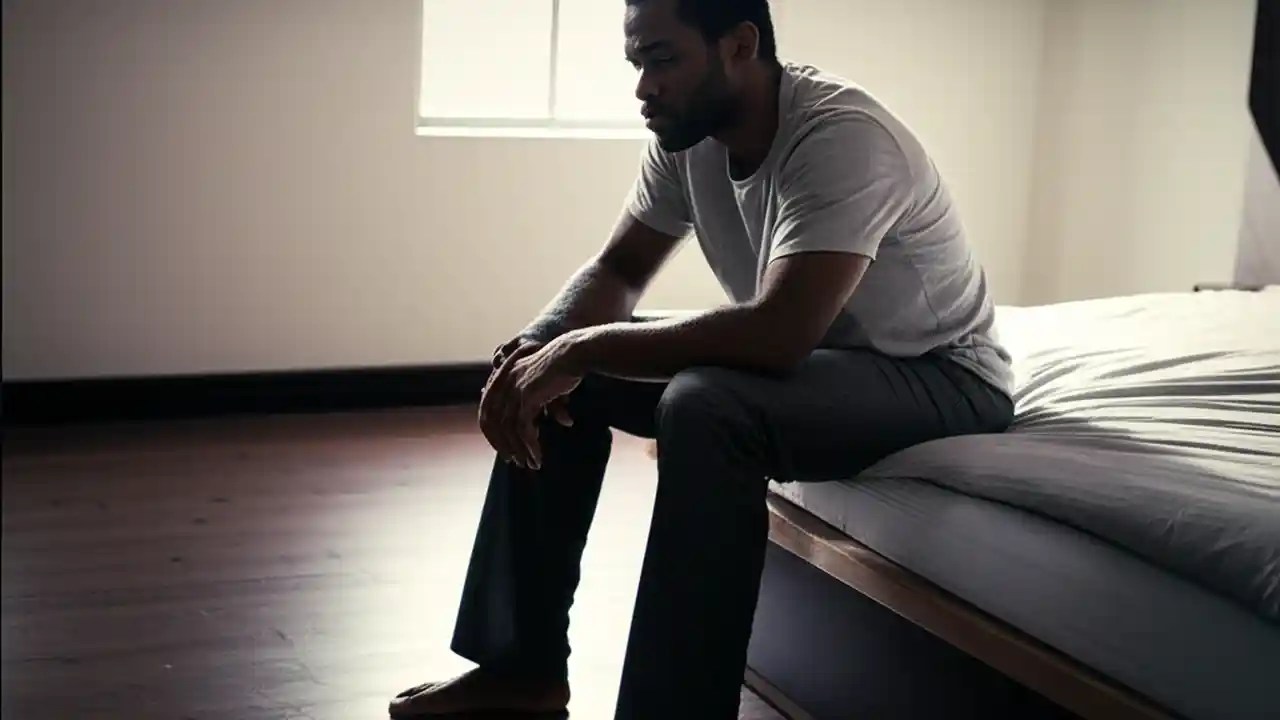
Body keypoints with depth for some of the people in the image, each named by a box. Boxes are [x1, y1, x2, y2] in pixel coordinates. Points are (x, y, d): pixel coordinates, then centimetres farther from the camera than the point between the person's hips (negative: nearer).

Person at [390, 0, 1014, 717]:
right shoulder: (687, 136, -5)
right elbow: (618, 269, 5)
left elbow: (778, 333, -39)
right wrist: (536, 348, -16)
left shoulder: (841, 137, -29)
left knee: (707, 410, -36)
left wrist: (584, 348, -30)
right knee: (554, 376, 0)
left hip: (938, 375, -8)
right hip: (812, 353, 8)